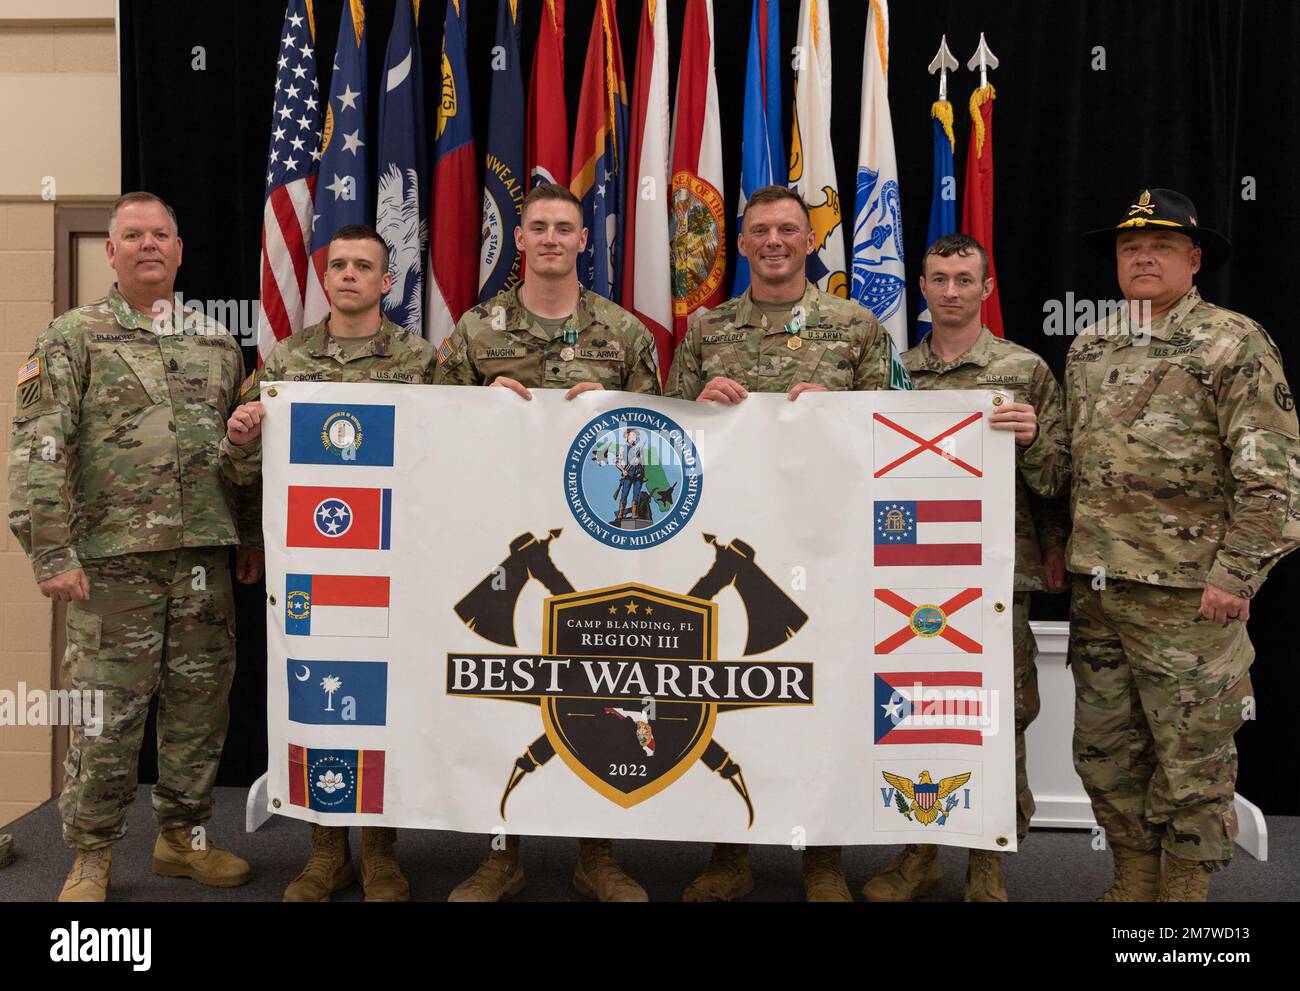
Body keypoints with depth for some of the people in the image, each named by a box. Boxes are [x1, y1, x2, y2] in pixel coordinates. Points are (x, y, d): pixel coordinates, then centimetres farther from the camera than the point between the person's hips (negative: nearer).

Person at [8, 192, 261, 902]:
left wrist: (250, 536, 14)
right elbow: (38, 451, -6)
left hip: (204, 554, 4)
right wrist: (52, 552, -13)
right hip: (113, 556, -4)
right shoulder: (73, 338, 0)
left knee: (200, 702, 10)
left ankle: (184, 836, 27)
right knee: (107, 711, 2)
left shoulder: (217, 343, 14)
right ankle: (91, 856, 20)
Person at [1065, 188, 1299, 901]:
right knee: (1105, 750, 14)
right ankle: (1133, 881, 32)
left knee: (1192, 760, 5)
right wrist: (1063, 549, 17)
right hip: (1096, 590, 6)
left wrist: (1234, 574, -15)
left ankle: (1185, 889, 23)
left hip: (1187, 594, -6)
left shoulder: (1234, 344, -5)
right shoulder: (1087, 350, 13)